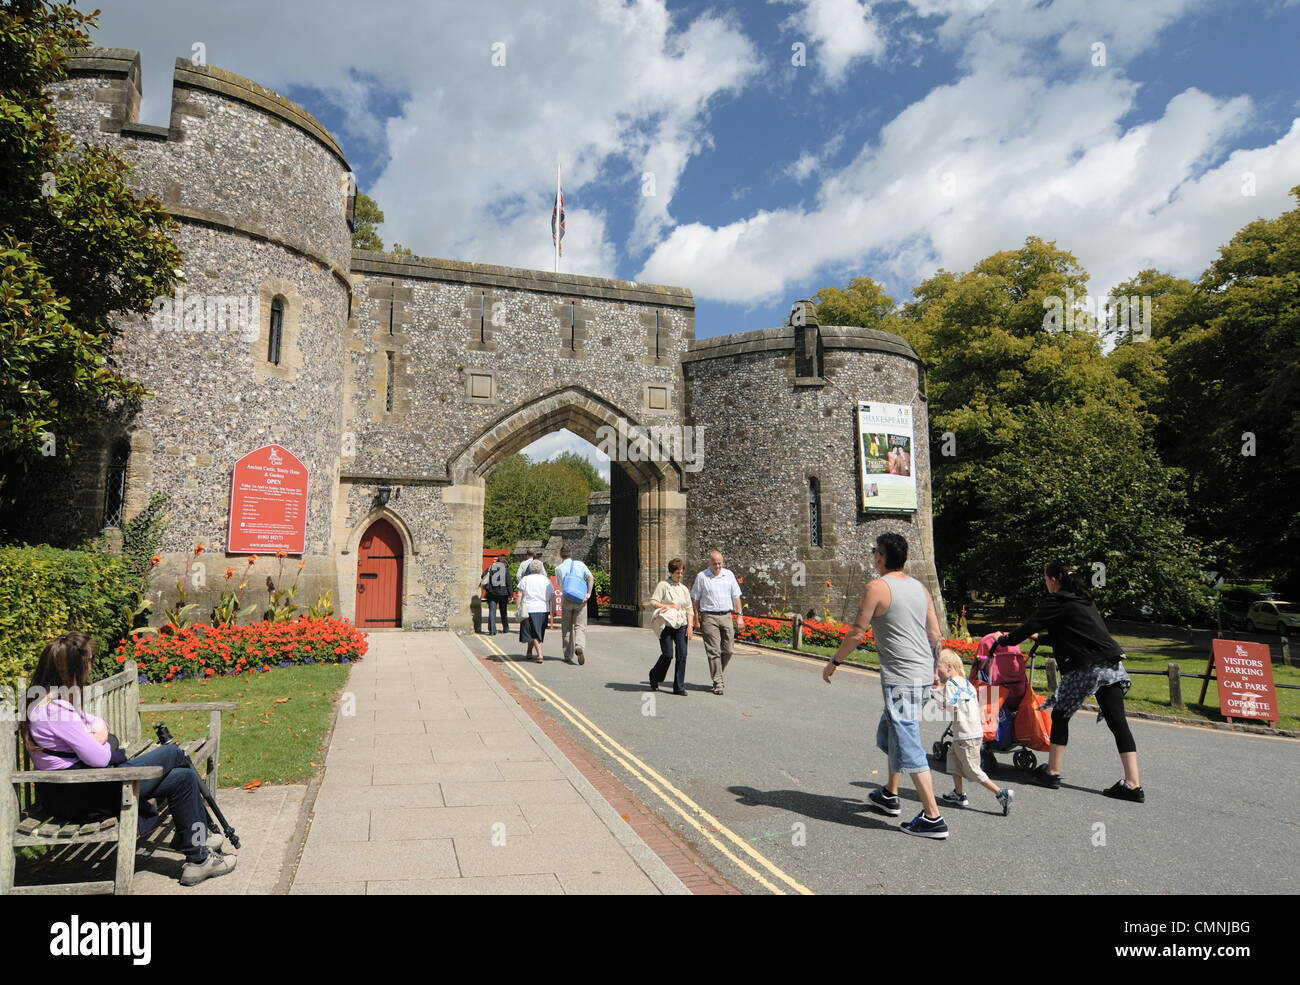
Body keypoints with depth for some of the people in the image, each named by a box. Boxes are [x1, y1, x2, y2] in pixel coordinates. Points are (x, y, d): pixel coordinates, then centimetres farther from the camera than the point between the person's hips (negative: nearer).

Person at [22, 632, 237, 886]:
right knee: (173, 753, -3)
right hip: (78, 798, -10)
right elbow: (99, 758, -23)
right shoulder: (54, 711, -23)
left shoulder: (55, 701, 8)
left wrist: (99, 730, -3)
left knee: (183, 778, 2)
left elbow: (98, 722, 19)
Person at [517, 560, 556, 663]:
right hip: (543, 609, 2)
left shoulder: (525, 579, 1)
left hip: (529, 609, -2)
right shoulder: (547, 580, 6)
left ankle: (540, 655, -12)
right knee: (538, 632, 16)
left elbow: (520, 595, -4)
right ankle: (529, 652, 28)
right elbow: (552, 597, 2)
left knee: (534, 633, 2)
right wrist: (553, 609, 7)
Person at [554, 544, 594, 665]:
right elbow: (591, 577, -8)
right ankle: (580, 646, -26)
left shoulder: (559, 568, 2)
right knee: (580, 626, 1)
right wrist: (588, 593, -6)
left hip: (566, 599, 0)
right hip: (580, 599, 0)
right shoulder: (580, 564, 4)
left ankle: (568, 656, 13)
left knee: (566, 628, 10)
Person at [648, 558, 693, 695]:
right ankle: (654, 676, 22)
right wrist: (670, 606, -11)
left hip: (681, 626, 4)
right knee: (667, 654, -7)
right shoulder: (662, 585, 0)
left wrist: (690, 625, 5)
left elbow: (689, 609, 16)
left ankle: (679, 687, 5)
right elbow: (654, 603, -7)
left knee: (682, 655, -3)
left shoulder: (684, 589, 16)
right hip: (667, 625, -4)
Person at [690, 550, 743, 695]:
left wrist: (739, 616, 6)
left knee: (728, 650, 3)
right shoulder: (701, 577, 1)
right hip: (709, 617, -3)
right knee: (714, 651, -7)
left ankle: (718, 674, 25)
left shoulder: (729, 575, 10)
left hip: (726, 616, 3)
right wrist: (696, 620, 0)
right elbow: (695, 600, 4)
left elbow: (736, 596, 13)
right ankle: (717, 683, -3)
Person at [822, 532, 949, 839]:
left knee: (907, 744, -3)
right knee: (890, 733, 23)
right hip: (923, 673, 9)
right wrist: (933, 669, 24)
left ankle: (933, 817, -1)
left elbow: (856, 633, -11)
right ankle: (890, 795, 35)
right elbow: (936, 635, 12)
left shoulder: (877, 587, -11)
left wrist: (834, 662, 2)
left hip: (901, 677, -9)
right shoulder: (919, 587, 11)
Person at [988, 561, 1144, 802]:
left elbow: (1030, 626, -2)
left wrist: (1003, 640, 13)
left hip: (1086, 668, -7)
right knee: (1118, 722, 5)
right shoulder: (1083, 599, 22)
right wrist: (1040, 637, 45)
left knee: (1060, 716, 8)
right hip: (1112, 665, 7)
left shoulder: (1057, 601, -3)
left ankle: (1052, 772, 15)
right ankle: (1133, 784, 2)